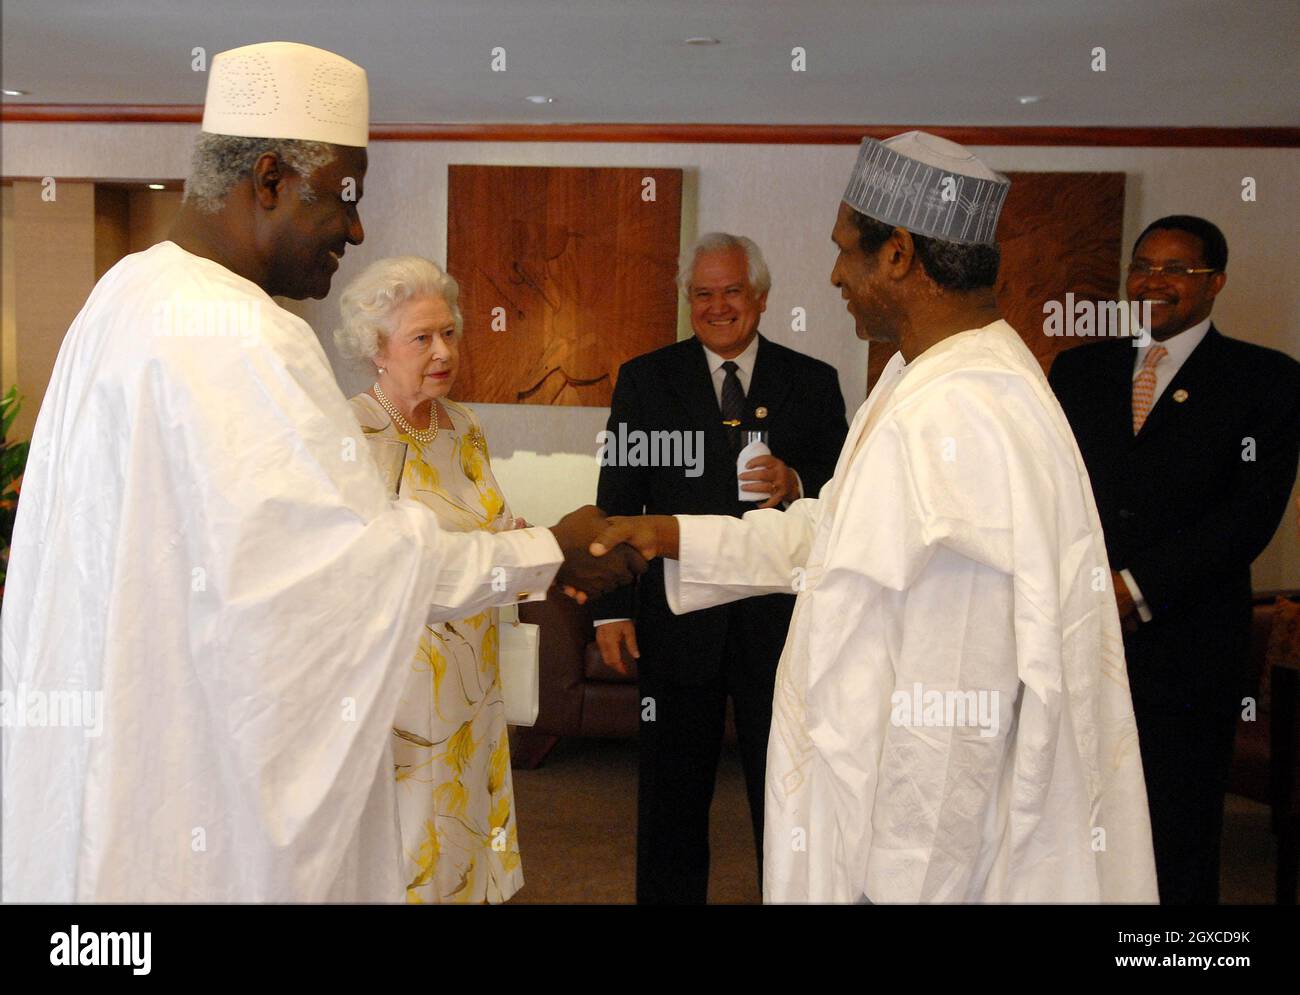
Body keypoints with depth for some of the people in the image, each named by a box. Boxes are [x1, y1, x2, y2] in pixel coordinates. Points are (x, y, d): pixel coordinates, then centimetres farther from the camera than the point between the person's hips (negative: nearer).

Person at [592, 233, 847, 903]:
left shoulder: (813, 383, 4)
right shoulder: (645, 380, 3)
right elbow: (617, 501, 1)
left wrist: (797, 485, -19)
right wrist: (611, 608, -5)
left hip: (779, 619, 0)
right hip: (678, 619, 0)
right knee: (671, 794, 14)